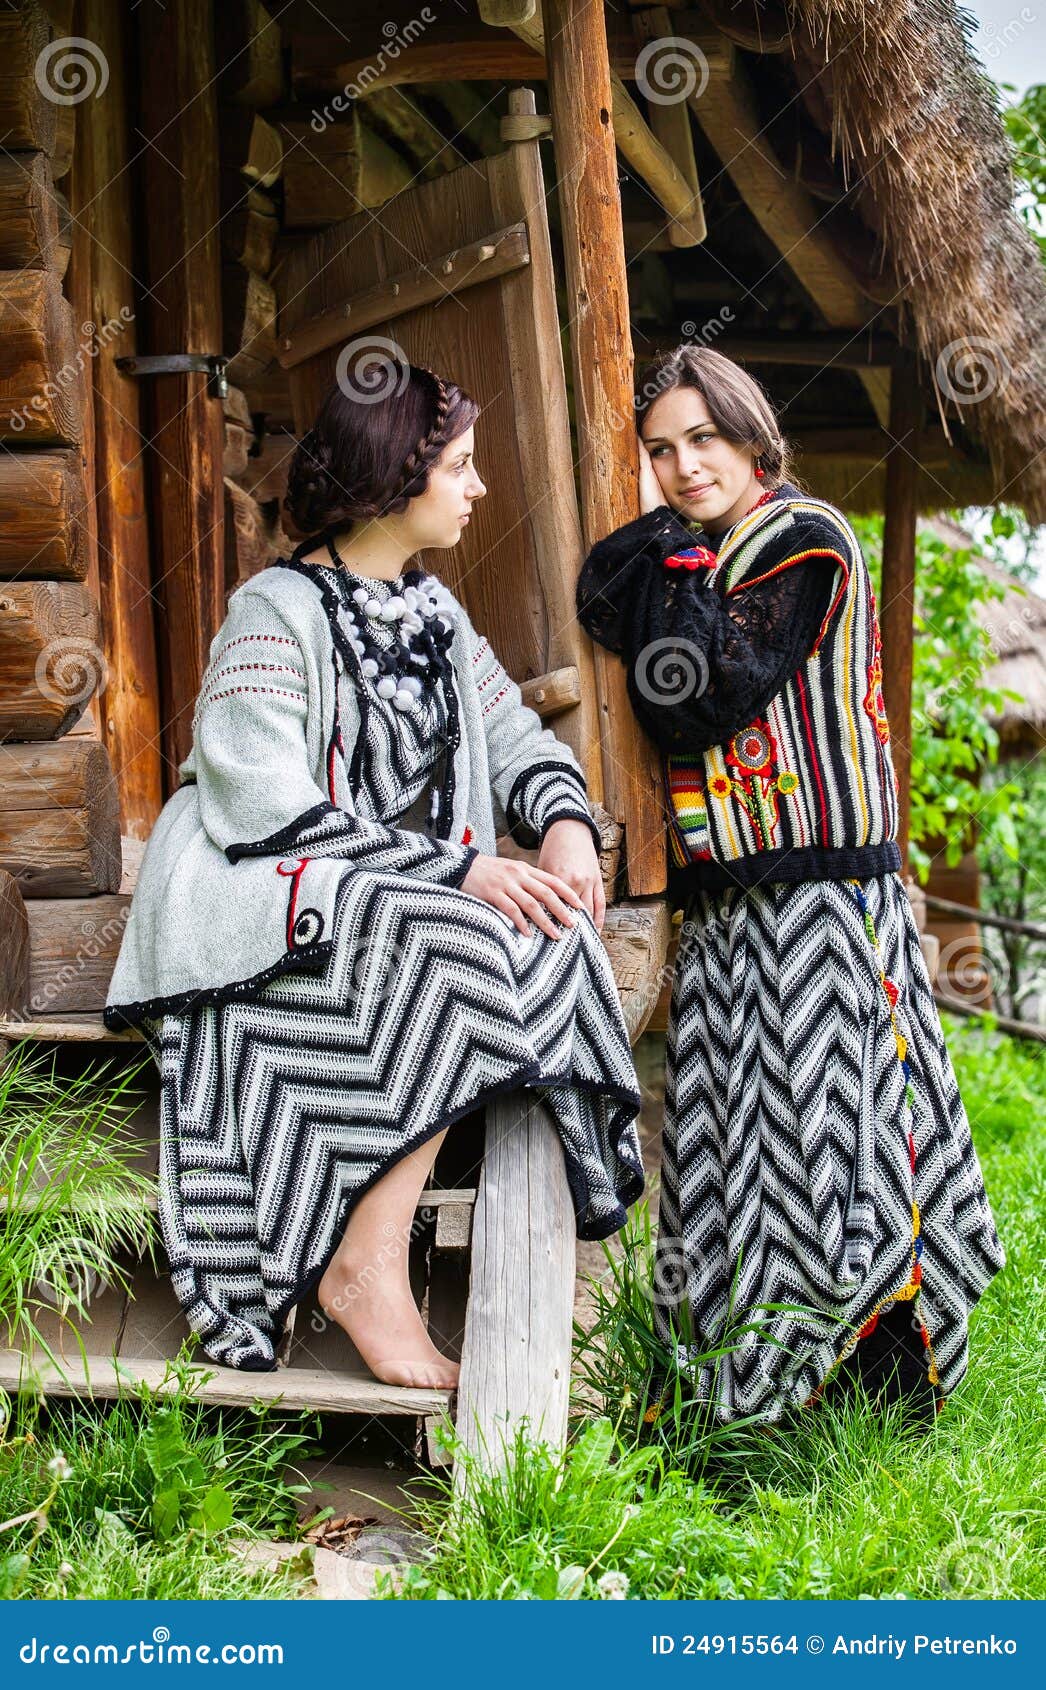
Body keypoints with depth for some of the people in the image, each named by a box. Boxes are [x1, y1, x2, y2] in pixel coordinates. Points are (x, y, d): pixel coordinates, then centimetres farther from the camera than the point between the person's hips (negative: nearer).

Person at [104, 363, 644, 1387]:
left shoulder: (432, 609, 15)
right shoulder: (276, 613, -10)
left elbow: (515, 735, 14)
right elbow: (272, 812, -20)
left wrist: (565, 824, -10)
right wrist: (457, 870, -26)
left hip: (405, 898, 7)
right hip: (264, 903, -7)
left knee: (544, 933, -21)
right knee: (459, 951, -32)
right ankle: (368, 1268, -24)